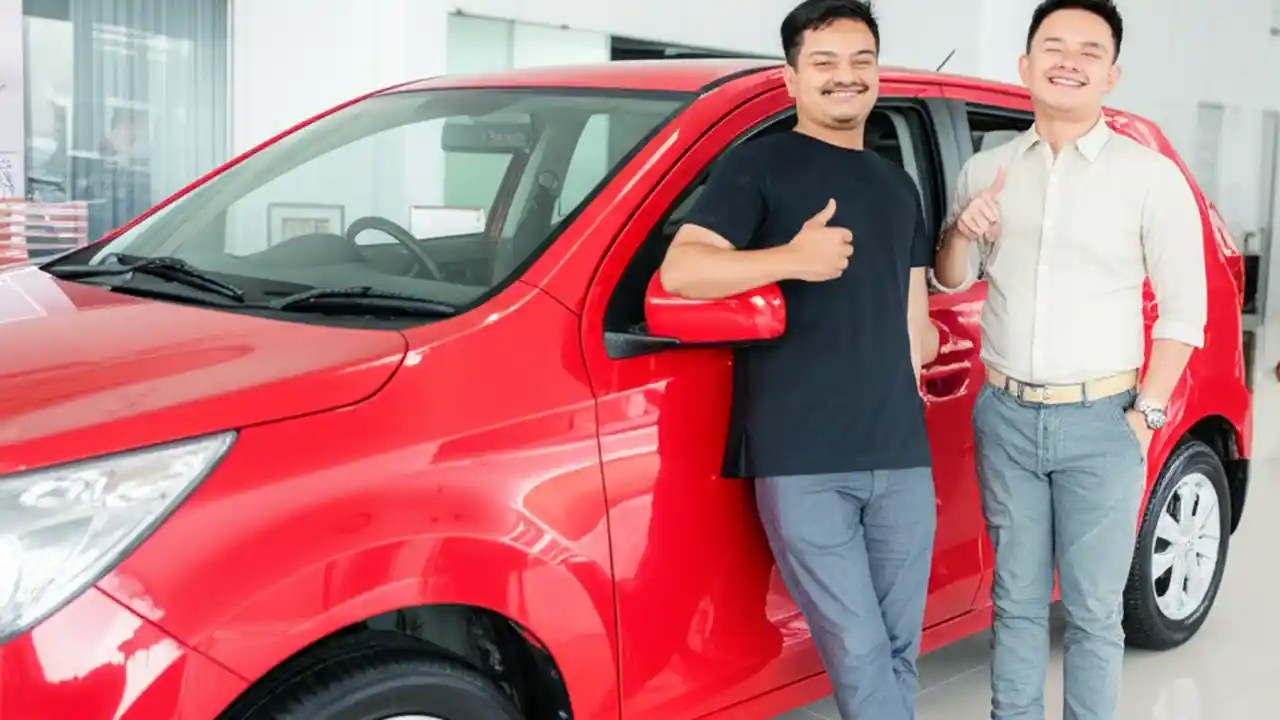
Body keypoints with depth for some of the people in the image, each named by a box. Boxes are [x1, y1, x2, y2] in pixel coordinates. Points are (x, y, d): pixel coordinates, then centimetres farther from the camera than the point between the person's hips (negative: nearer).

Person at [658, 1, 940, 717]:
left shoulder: (897, 184, 21)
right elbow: (679, 270, -13)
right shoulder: (759, 164, 0)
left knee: (900, 652, 10)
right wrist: (789, 259, -24)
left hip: (903, 456, 6)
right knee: (860, 656, -6)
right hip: (801, 462, -6)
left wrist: (909, 406, 16)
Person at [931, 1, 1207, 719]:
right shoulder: (986, 170, 7)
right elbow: (950, 281, 15)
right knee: (1016, 599, 12)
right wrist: (962, 232, -6)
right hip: (1006, 418, 3)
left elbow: (1185, 306, -1)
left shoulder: (1149, 175, -3)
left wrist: (1146, 411, -7)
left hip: (1100, 422, -3)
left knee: (1093, 610, 3)